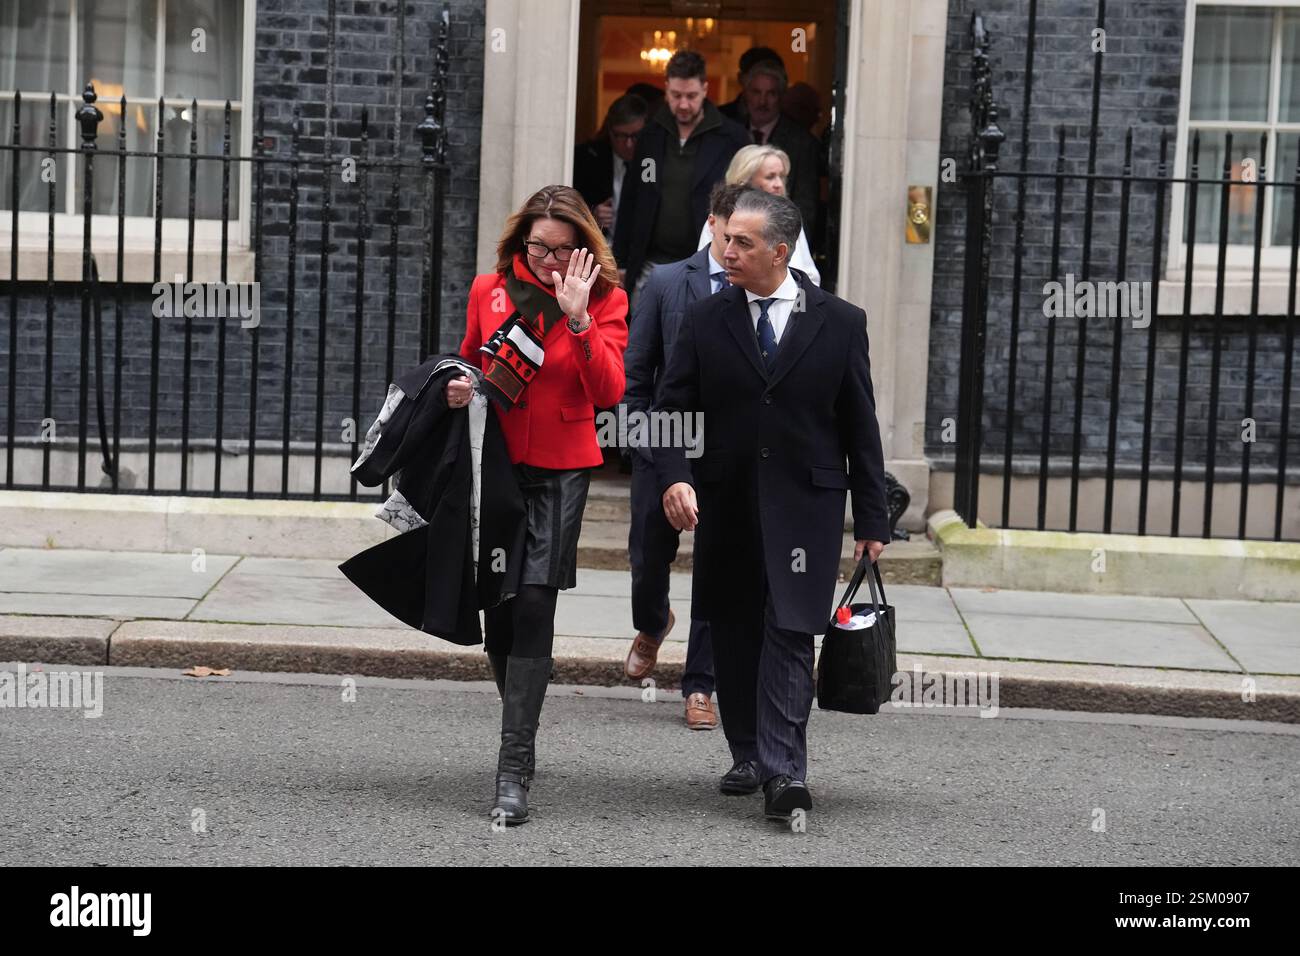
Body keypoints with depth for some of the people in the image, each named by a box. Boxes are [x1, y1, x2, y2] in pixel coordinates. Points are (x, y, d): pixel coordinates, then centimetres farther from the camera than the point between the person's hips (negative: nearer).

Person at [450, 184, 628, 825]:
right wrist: (459, 388, -1)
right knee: (496, 610, 7)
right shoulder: (489, 290, 6)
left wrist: (577, 317, -22)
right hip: (495, 464, 3)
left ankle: (514, 770, -12)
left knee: (533, 607, -13)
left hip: (559, 472, -3)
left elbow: (608, 392, -13)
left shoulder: (604, 300, -2)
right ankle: (520, 732, 30)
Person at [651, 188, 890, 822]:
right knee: (733, 634, 9)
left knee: (790, 631, -10)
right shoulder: (705, 321, 4)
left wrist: (871, 519, 3)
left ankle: (784, 770, -12)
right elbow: (670, 410, 3)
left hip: (805, 507, -3)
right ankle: (748, 754, 23)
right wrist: (674, 477, -16)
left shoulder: (840, 324, 1)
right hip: (725, 503, 3)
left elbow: (860, 428, 4)